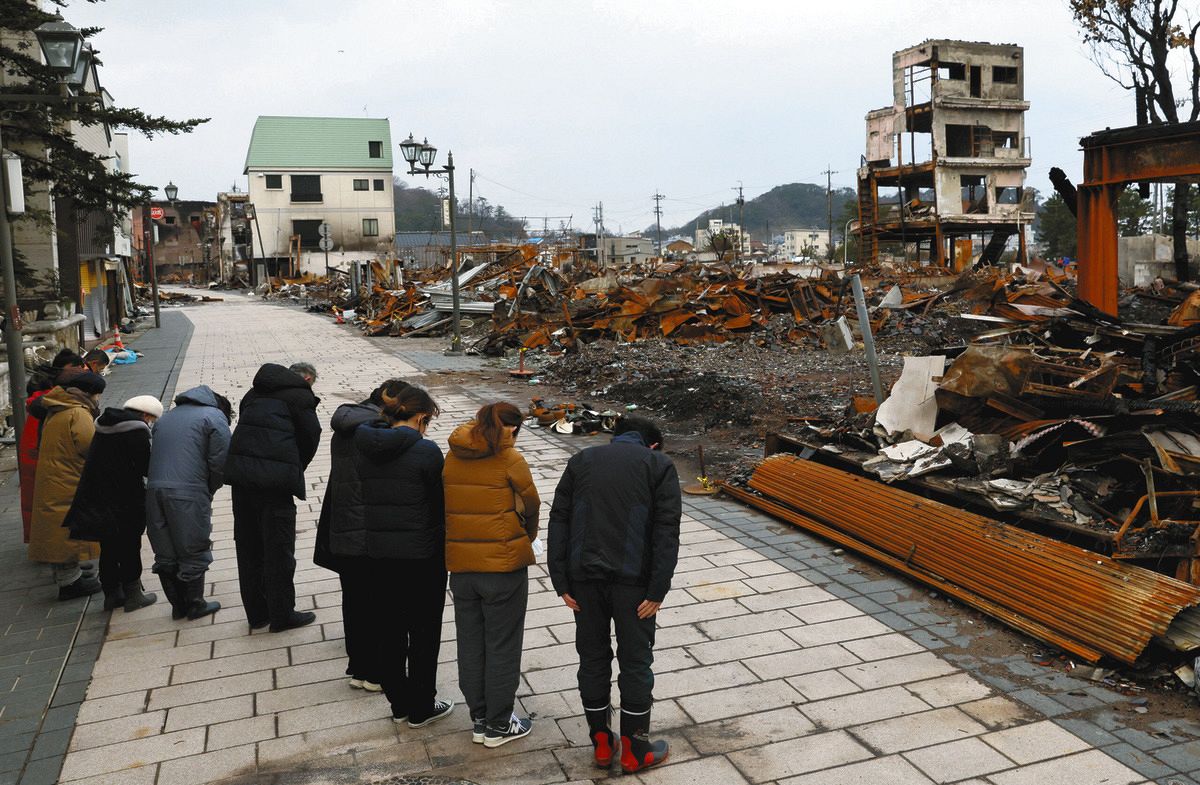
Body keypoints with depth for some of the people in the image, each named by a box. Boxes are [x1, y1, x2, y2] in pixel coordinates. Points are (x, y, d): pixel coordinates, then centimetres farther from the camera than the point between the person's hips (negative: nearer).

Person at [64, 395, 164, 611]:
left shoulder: (103, 427, 9)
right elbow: (147, 467, -18)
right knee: (130, 548, 6)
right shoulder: (137, 432, -18)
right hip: (125, 502, -7)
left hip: (97, 500, 7)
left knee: (108, 547, 16)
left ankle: (111, 593, 25)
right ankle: (133, 595, 14)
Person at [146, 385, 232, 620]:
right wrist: (208, 492, 9)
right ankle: (195, 604, 17)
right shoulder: (215, 417, 4)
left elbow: (154, 455, 21)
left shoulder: (165, 418, 25)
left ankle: (178, 605, 24)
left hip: (155, 490, 6)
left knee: (165, 553, 14)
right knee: (194, 551, 8)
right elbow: (220, 462, -6)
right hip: (188, 493, -6)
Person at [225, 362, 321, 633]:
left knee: (248, 547, 15)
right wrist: (295, 471, 16)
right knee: (279, 550, 4)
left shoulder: (256, 392, 21)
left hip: (240, 471, 7)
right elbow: (311, 437, 0)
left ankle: (256, 613, 27)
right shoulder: (300, 394, 0)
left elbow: (245, 425, 17)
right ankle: (282, 615, 15)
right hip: (276, 476, -7)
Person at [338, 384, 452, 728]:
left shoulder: (365, 448, 1)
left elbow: (363, 497, 7)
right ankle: (421, 708, 22)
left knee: (387, 631, 17)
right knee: (423, 633, 11)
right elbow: (440, 503, -9)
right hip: (420, 556, -5)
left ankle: (399, 704, 30)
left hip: (376, 554, 5)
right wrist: (445, 550, 3)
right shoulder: (426, 451, -15)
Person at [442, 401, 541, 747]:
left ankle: (479, 720, 29)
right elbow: (531, 506, -4)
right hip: (504, 564, -5)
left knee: (471, 644, 17)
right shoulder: (510, 460, -12)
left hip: (460, 566, 5)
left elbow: (448, 506, 5)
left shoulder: (451, 458, 2)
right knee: (502, 646, 9)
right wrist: (528, 538, 16)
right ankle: (498, 725, 20)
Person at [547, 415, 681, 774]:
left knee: (593, 657, 15)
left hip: (585, 577, 3)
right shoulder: (659, 465, 3)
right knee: (635, 660, 10)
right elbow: (666, 531, -7)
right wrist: (657, 591, -7)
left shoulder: (581, 461, 11)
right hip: (633, 581, -2)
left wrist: (562, 583, 3)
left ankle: (601, 743, 26)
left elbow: (558, 522, 4)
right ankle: (635, 750, 20)